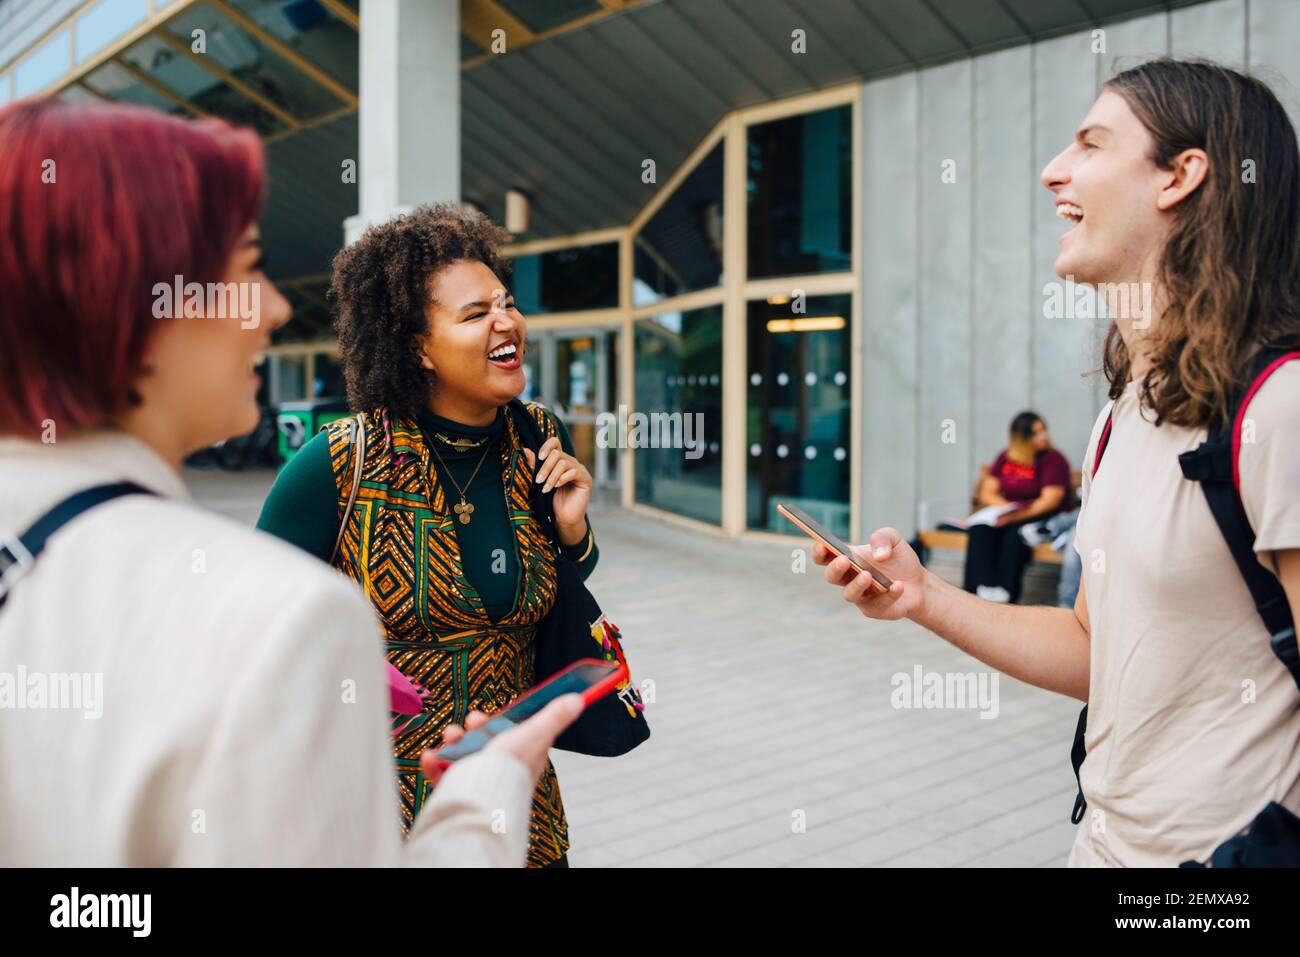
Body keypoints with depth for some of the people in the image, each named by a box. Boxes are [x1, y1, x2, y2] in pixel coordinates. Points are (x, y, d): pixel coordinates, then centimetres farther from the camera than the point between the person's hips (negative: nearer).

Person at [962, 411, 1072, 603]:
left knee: (1015, 532, -35)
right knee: (979, 529, -24)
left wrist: (1017, 516, -23)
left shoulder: (1054, 459, -4)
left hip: (1044, 519, -4)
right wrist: (1008, 508, -10)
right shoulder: (1005, 457, 10)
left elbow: (1050, 501, -13)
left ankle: (1005, 591, -34)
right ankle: (982, 586, -33)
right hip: (1008, 516, 4)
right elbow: (986, 493, 9)